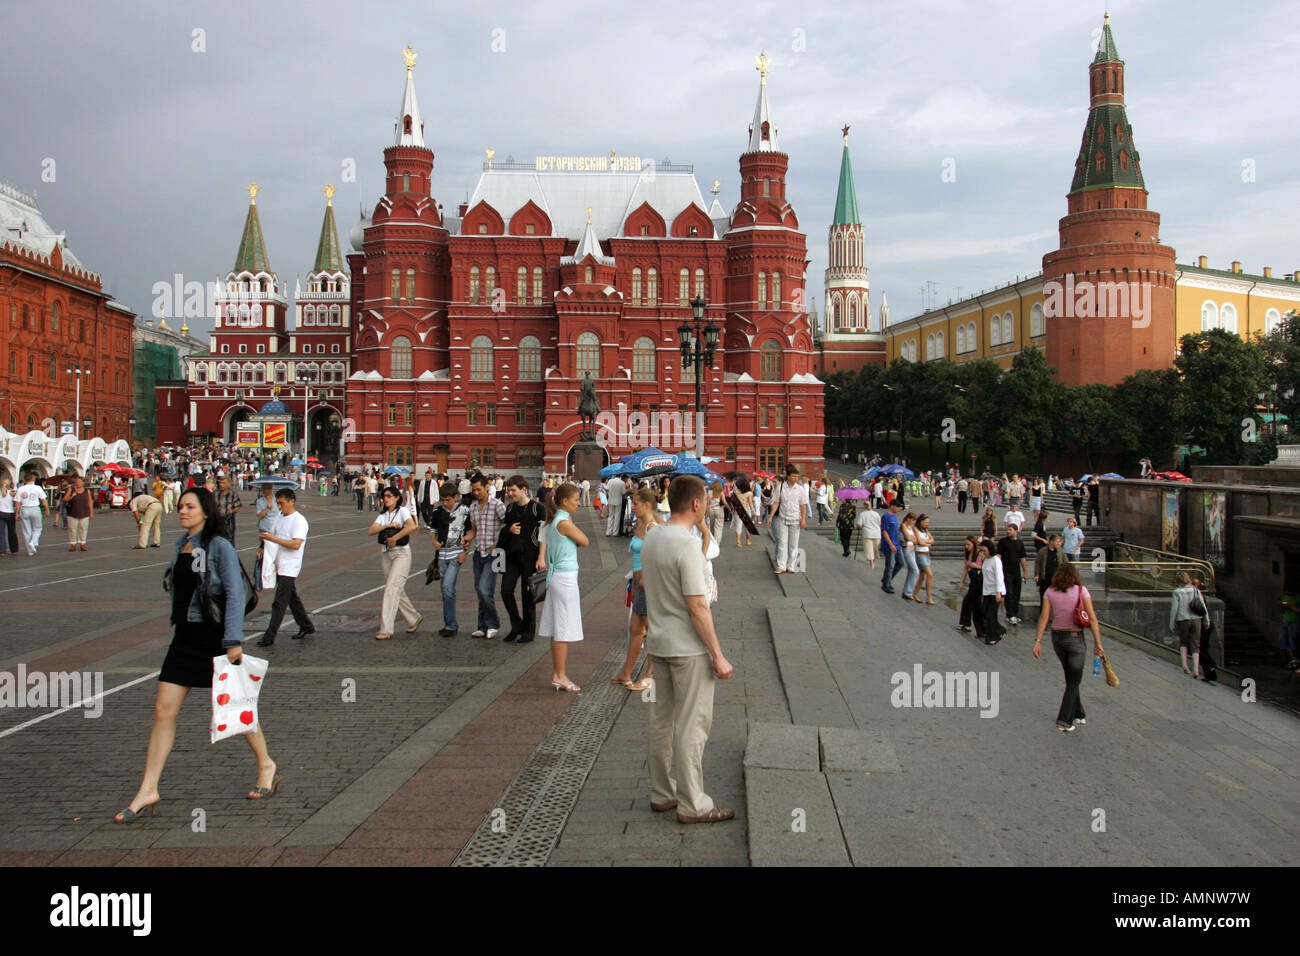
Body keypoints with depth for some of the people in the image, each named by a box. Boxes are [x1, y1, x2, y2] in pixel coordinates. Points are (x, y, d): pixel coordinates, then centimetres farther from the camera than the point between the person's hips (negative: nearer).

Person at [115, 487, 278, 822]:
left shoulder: (220, 546, -11)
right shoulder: (182, 545, 9)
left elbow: (235, 594, -15)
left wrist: (234, 642, -20)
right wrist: (177, 623, 20)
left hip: (214, 637, -6)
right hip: (185, 637, 6)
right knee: (163, 711, 1)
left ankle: (266, 765, 26)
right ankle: (148, 791, 6)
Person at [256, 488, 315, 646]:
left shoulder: (299, 521, -13)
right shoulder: (280, 518, 13)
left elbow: (296, 544, -24)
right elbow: (273, 536, 22)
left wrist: (274, 539, -26)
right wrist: (263, 547, 2)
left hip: (289, 568, -9)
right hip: (279, 566, 9)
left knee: (279, 603, -8)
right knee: (292, 598, 17)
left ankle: (270, 636, -7)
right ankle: (306, 626, 28)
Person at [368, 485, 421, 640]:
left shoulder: (403, 510, -2)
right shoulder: (383, 515, 15)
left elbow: (412, 526, -22)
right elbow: (370, 531, 0)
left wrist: (394, 538, -17)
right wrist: (388, 525, -14)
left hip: (401, 553, -7)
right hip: (385, 554, 7)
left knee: (391, 590, -14)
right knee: (398, 591, 11)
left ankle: (386, 629, -15)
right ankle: (414, 619, 30)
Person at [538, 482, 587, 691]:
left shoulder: (554, 521, 12)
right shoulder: (565, 522, -17)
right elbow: (585, 542, -7)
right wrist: (574, 525, 3)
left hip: (557, 577, 9)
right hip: (565, 578, -9)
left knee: (558, 629, 12)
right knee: (564, 629, -3)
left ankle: (556, 675, 17)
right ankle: (560, 676, 2)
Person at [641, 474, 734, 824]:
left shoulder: (650, 540, 7)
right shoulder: (687, 544, -19)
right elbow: (697, 605, -21)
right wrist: (717, 655, -15)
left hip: (658, 644, 8)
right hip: (688, 648, -8)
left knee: (661, 721, 15)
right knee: (691, 726, -1)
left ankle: (662, 794, 25)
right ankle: (692, 805, 6)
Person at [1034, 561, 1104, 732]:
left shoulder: (1049, 592, -1)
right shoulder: (1081, 590, -7)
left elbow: (1044, 617, -8)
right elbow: (1092, 618, -10)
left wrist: (1038, 641, -8)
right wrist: (1097, 643, -8)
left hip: (1057, 638, 4)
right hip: (1075, 638, -3)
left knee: (1071, 678, 21)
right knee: (1073, 681, 4)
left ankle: (1079, 714, 29)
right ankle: (1064, 721, -3)